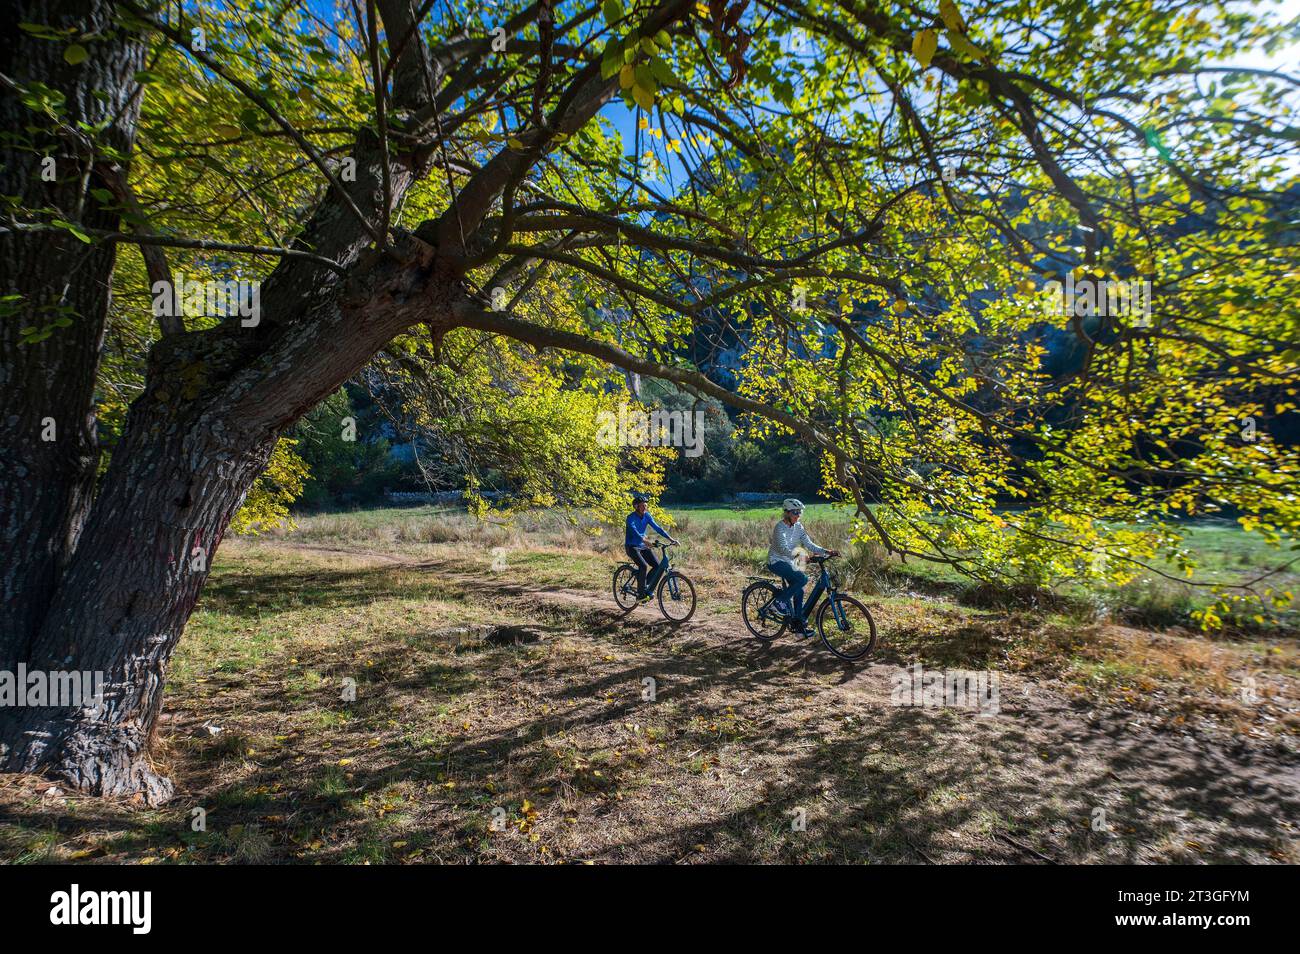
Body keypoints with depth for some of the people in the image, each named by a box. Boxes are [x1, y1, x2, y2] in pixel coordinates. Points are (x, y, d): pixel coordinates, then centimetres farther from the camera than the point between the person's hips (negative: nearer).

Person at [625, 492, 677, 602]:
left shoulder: (647, 516, 1)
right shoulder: (631, 517, -18)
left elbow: (657, 528, -4)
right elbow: (634, 531, -34)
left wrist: (670, 538, -15)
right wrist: (645, 541, -50)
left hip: (643, 546, 6)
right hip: (632, 547, -6)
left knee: (658, 566, -10)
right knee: (643, 566, -28)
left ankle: (646, 586, 11)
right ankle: (640, 594, -16)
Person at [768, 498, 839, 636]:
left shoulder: (798, 527, 1)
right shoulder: (780, 527, -21)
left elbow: (809, 544, -2)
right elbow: (784, 549, -32)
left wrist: (827, 552, -16)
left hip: (788, 562, 8)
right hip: (776, 561, -8)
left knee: (799, 591, 2)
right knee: (802, 578, -24)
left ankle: (799, 624, 12)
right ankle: (780, 599, -7)